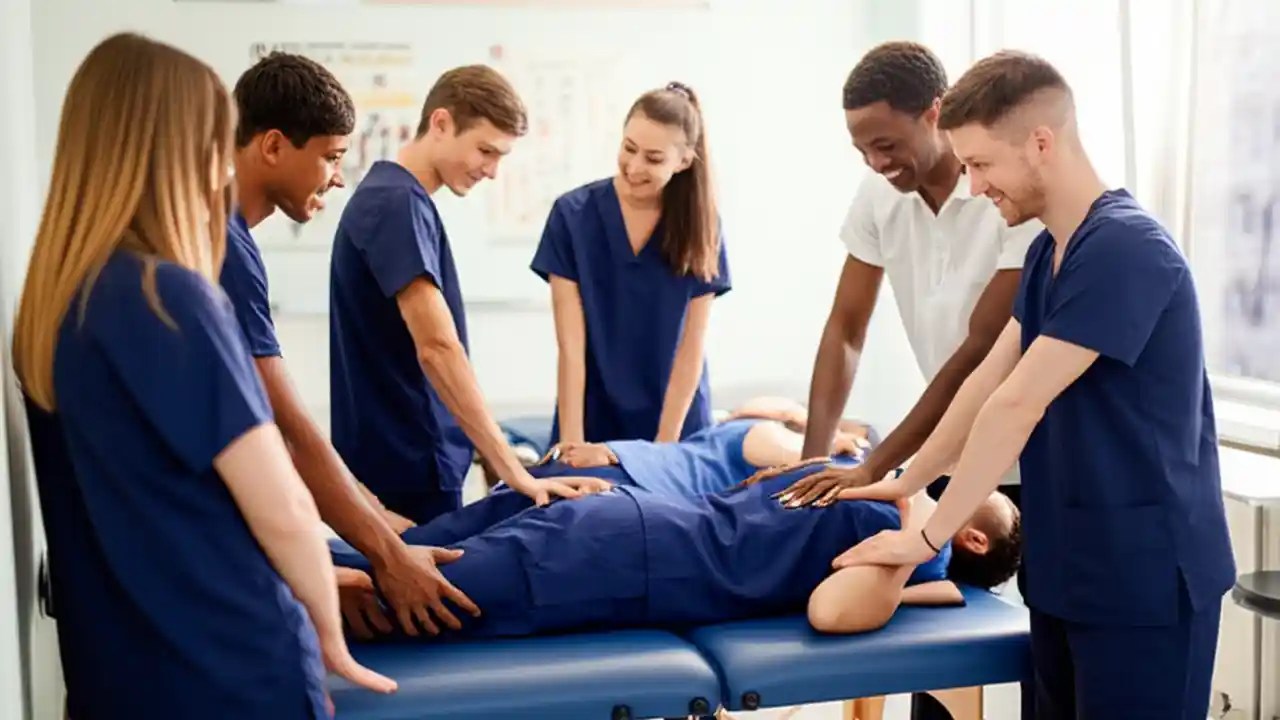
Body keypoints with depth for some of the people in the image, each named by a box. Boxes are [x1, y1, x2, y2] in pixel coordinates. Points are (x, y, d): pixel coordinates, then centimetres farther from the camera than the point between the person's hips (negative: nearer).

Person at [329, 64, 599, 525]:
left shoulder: (394, 196, 12)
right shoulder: (398, 203, -18)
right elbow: (438, 346, -27)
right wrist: (512, 470, -30)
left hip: (403, 455, 10)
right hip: (408, 464, -10)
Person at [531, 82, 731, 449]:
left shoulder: (701, 225, -7)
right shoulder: (573, 214, -10)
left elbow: (691, 348, -6)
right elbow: (571, 345, -11)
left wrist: (664, 443, -9)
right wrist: (572, 441, -15)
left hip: (676, 425, 1)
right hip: (594, 423, -1)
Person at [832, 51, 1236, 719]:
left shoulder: (1124, 249, -21)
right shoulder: (1047, 251, 10)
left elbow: (1017, 406, -21)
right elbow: (988, 383, 14)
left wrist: (930, 537, -17)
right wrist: (906, 481, 13)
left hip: (1143, 576, -8)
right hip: (1069, 568, 8)